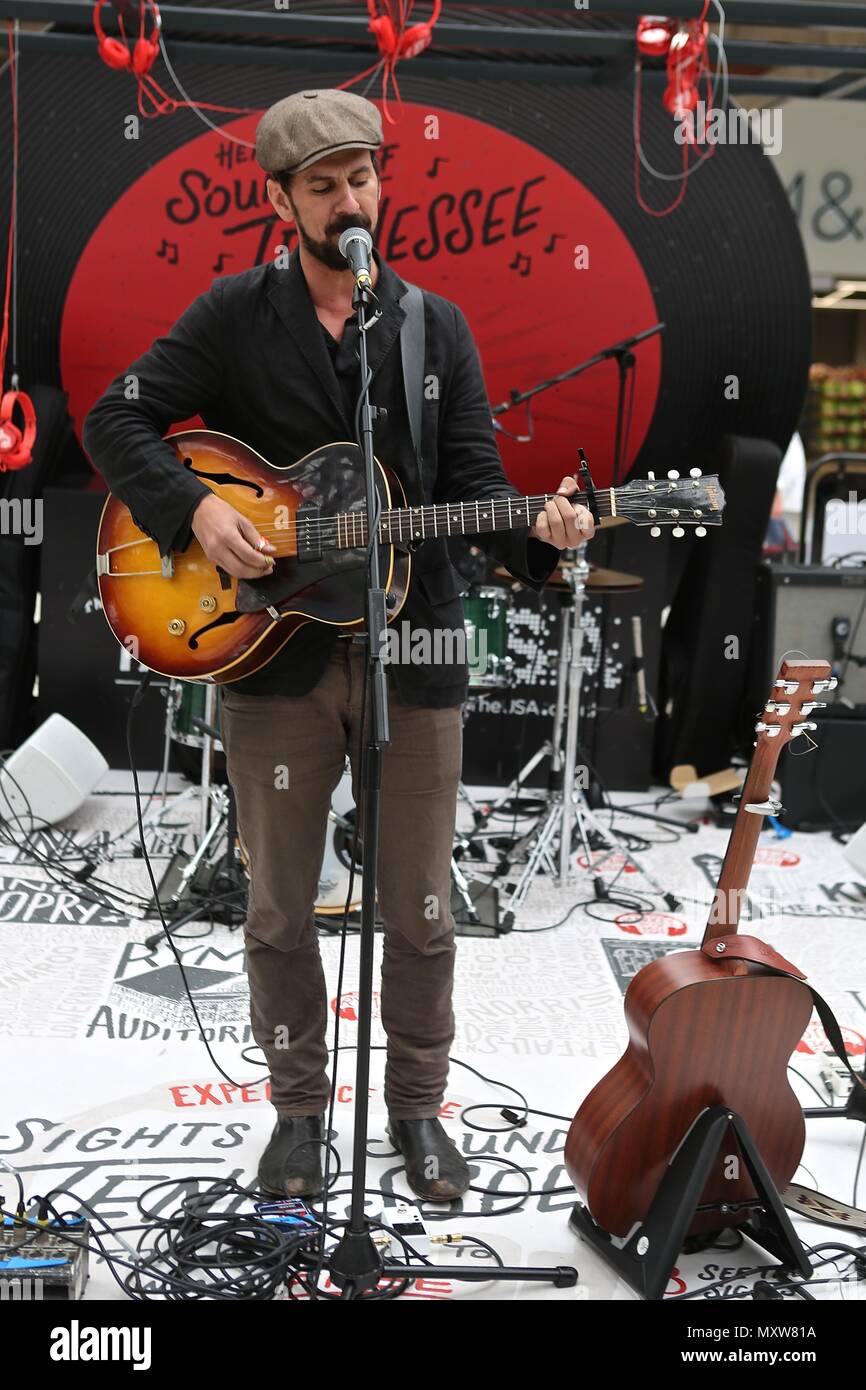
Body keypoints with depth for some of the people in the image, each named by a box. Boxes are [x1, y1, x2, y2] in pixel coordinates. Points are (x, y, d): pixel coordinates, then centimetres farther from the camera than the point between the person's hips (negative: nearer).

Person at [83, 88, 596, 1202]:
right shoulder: (233, 315, 2)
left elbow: (474, 487, 3)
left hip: (413, 650, 1)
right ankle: (299, 1109, 28)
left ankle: (417, 1108, 28)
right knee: (279, 910, 10)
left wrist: (535, 535, -18)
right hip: (272, 652, -1)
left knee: (421, 912, 8)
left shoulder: (438, 329, 7)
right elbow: (116, 420, -1)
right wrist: (196, 512, -17)